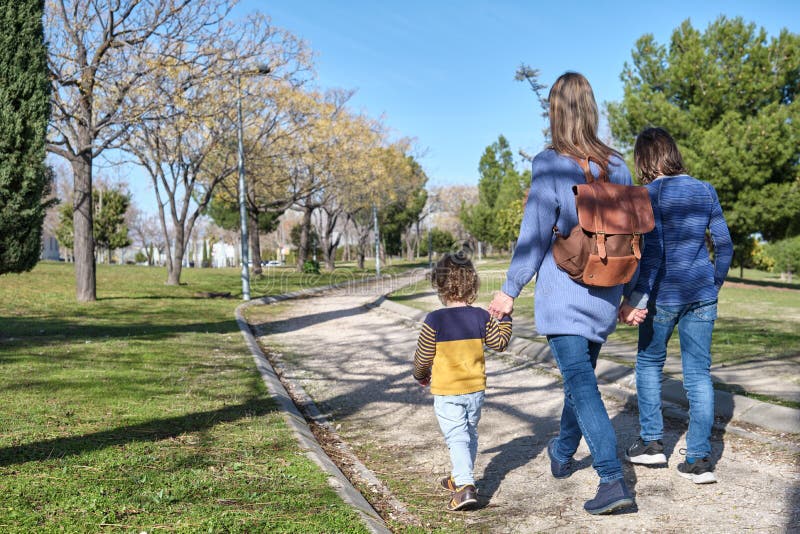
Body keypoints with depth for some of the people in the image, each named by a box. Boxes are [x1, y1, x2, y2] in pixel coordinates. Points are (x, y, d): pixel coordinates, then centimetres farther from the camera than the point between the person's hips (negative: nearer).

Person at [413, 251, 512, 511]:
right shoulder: (481, 317, -4)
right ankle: (461, 477, 36)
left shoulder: (435, 320, -14)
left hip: (446, 392, -4)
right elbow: (500, 342, 10)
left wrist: (421, 375, 15)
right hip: (476, 388, 4)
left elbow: (423, 356, -6)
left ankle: (465, 486, -17)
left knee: (457, 437, -2)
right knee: (470, 434, 20)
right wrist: (505, 318, 23)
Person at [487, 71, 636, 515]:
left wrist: (510, 290, -2)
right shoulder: (616, 165, 4)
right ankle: (562, 454, 42)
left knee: (580, 383, -4)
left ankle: (613, 480, -11)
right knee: (581, 374, 22)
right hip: (606, 294, 6)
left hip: (564, 292, -6)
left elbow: (535, 233, -11)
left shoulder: (550, 164, -11)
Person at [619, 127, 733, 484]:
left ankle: (651, 441, 20)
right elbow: (724, 246, 9)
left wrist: (636, 299, -17)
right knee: (698, 373, 6)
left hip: (665, 293, -4)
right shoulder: (706, 190, 7)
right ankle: (699, 459, 6)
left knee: (649, 362, 16)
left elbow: (653, 251, -18)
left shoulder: (651, 193, -10)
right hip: (701, 294, 5)